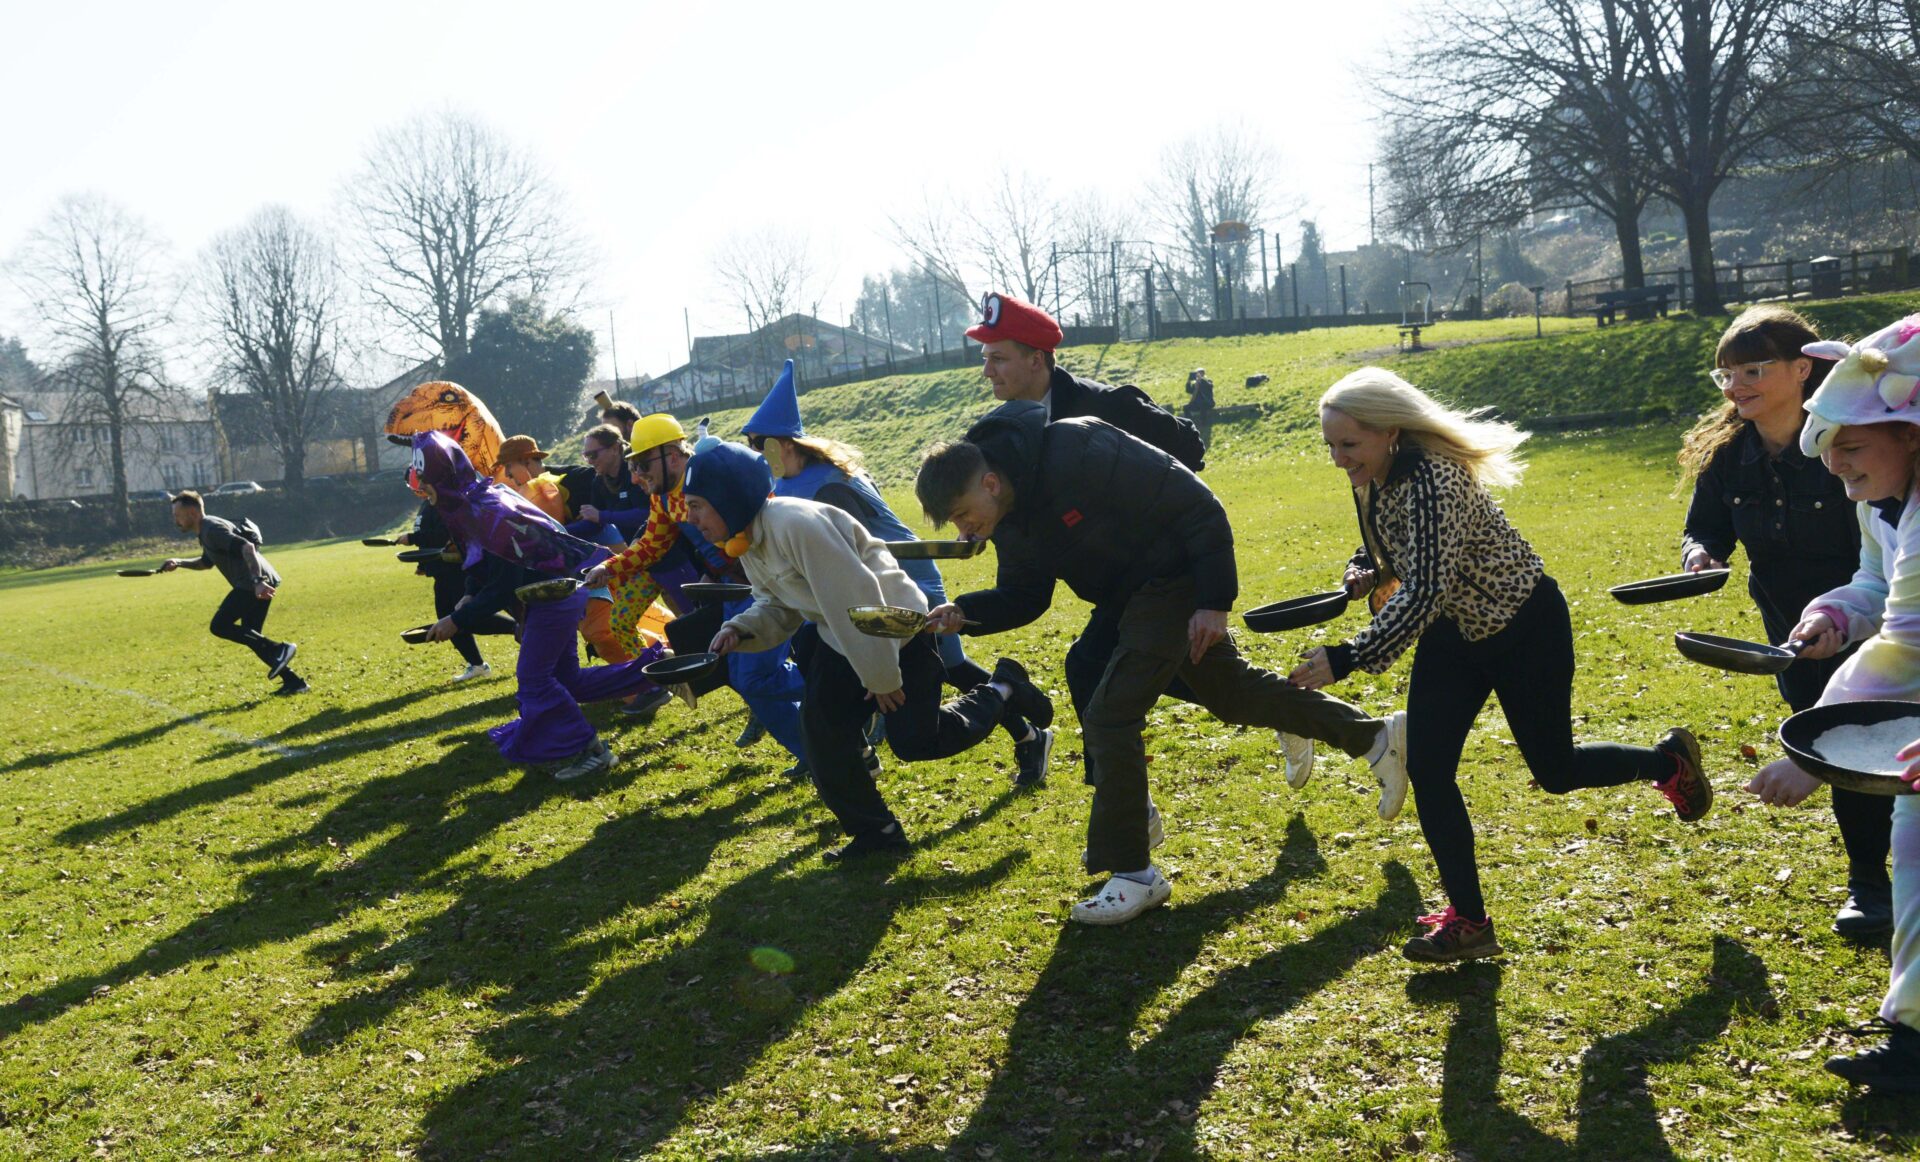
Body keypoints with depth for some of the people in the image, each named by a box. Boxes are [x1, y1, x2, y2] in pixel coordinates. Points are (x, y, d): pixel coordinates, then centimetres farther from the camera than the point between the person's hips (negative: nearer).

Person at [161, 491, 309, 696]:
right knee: (251, 637, 13)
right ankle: (294, 682, 10)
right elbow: (207, 562, 41)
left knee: (219, 626, -11)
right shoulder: (206, 531, 23)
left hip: (255, 584, -10)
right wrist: (179, 562, 26)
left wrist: (258, 581, -32)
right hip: (255, 583, 10)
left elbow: (247, 548, -23)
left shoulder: (213, 529, -10)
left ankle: (278, 650, -16)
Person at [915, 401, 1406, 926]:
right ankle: (1373, 736, 41)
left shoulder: (1079, 455, -32)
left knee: (1109, 716, -15)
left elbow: (1197, 506, -26)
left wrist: (1215, 602, -24)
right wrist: (964, 613, -16)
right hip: (1129, 598, 9)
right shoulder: (1010, 517, -6)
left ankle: (1133, 874, 0)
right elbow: (1024, 596, 4)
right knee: (1230, 693, 23)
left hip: (1174, 581, -9)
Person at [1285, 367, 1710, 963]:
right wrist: (1363, 574, -11)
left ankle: (1670, 760, 39)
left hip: (1525, 627, -8)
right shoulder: (1371, 481, -6)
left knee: (1555, 770, 9)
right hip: (1454, 631, 8)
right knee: (1426, 769, -3)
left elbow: (1424, 593, -39)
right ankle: (1467, 921, 7)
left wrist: (1346, 659, -42)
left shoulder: (1433, 480, -33)